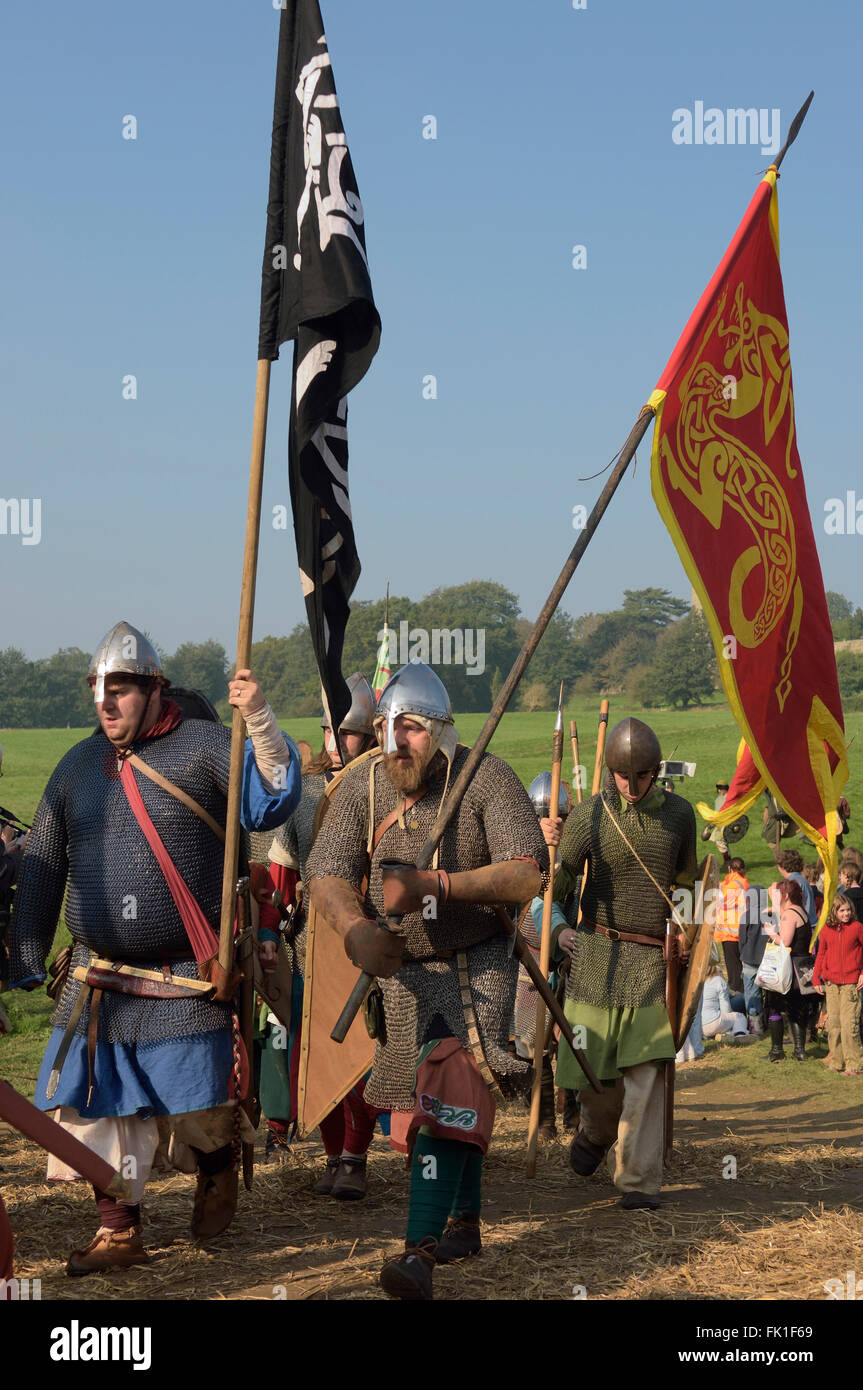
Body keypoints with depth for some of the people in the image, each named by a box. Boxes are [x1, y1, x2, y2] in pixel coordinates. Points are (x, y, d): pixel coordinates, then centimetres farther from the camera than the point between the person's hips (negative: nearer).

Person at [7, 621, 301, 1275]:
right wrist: (26, 963, 9)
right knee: (98, 1104, 6)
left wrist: (260, 723, -32)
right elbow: (42, 870, 12)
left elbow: (271, 803, -18)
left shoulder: (203, 747, -4)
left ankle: (218, 1163, 33)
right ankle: (119, 1231, 20)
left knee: (195, 1115, 1)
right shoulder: (77, 766, 8)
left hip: (187, 982, -4)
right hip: (99, 985, 4)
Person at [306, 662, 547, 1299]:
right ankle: (466, 1222, 36)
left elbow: (529, 874, -26)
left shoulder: (488, 779, -18)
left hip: (475, 965, -4)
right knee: (462, 1102, 18)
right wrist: (356, 929, -35)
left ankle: (419, 1251, -22)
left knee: (448, 1097, -17)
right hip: (401, 967, 4)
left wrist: (435, 884, -35)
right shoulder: (364, 783, -7)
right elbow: (326, 872, -14)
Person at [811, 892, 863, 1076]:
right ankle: (836, 1061, 18)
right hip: (831, 983, 4)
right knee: (833, 1023, 7)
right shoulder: (826, 930, 6)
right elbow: (821, 955, 14)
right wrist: (816, 979, 11)